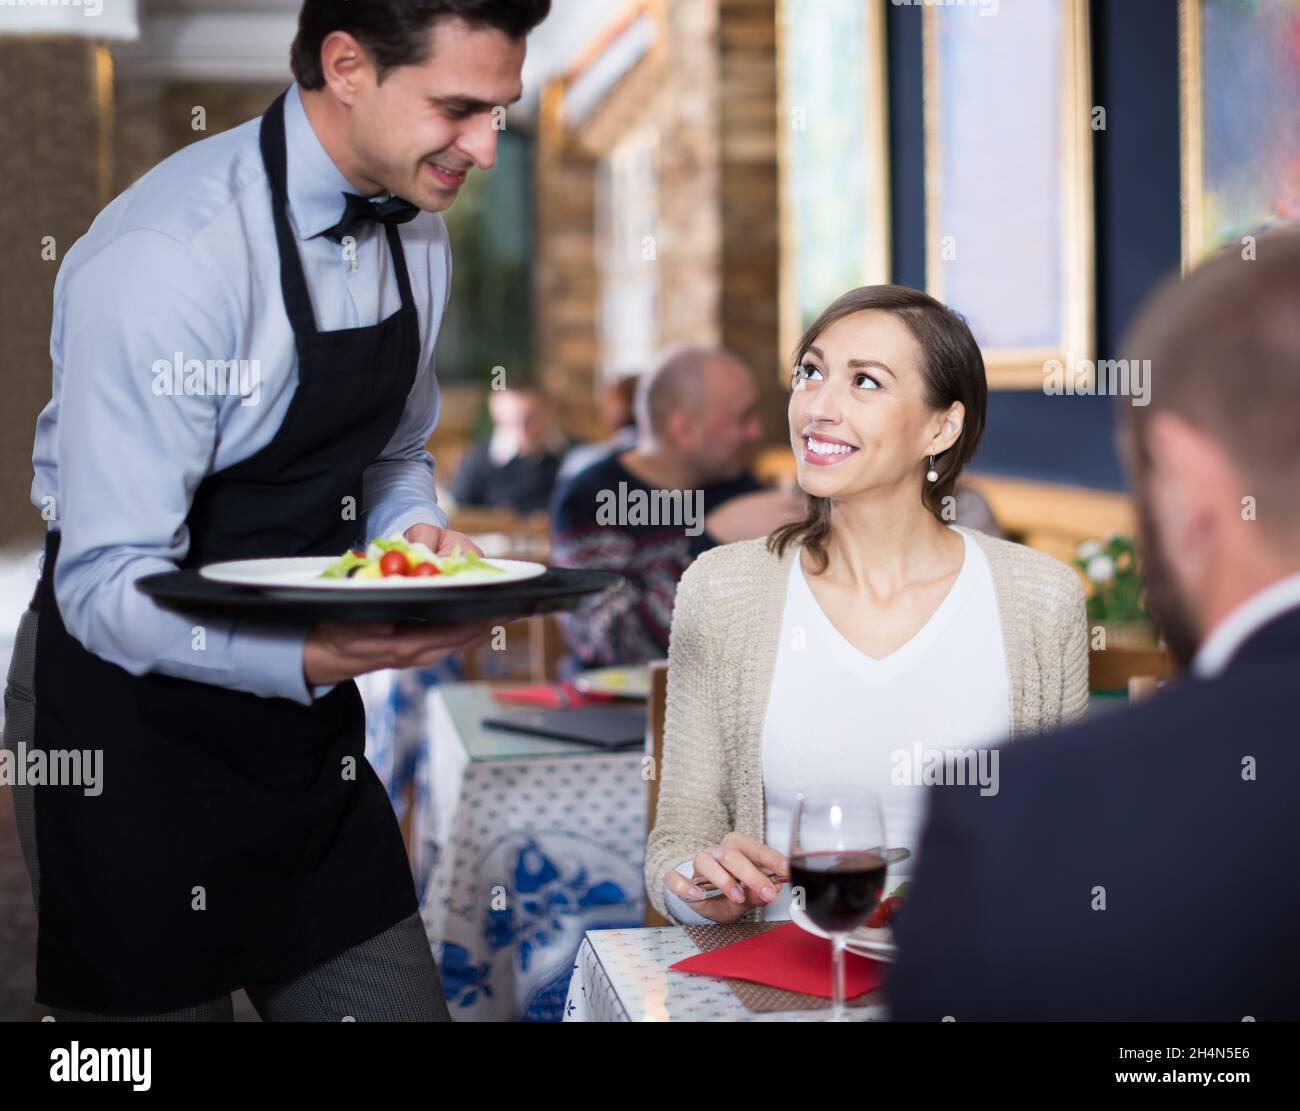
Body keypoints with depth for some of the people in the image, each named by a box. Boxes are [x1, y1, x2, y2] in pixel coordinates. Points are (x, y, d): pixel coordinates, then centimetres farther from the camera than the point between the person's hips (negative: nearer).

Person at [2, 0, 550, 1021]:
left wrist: (416, 534, -6)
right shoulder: (168, 255, -23)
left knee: (396, 1003, 9)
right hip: (128, 717, -7)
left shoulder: (416, 231, 2)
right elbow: (105, 585, -24)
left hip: (304, 712, 7)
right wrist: (308, 658, -40)